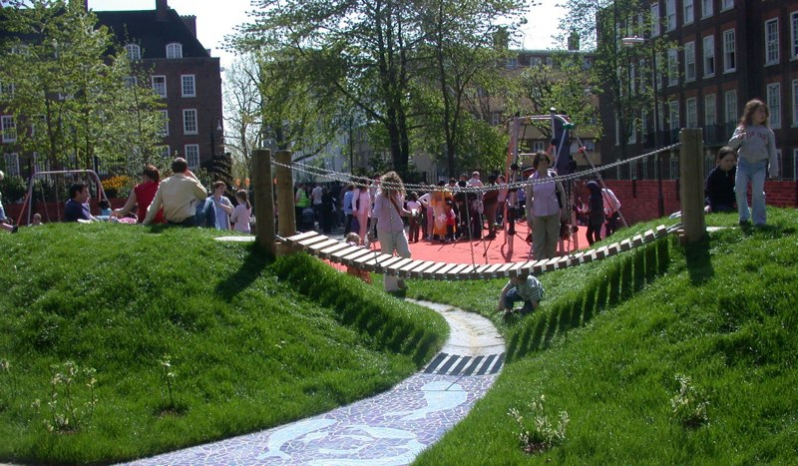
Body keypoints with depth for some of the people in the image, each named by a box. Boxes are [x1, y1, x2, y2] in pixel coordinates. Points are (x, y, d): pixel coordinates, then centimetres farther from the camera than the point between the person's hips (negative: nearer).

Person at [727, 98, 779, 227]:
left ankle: (759, 220, -2)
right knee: (740, 190, -9)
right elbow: (731, 145, -1)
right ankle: (744, 216, 9)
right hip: (743, 164, 0)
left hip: (760, 165, 0)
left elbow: (772, 152, 10)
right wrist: (739, 138, -23)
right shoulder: (742, 129, 6)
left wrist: (774, 170, 6)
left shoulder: (768, 132, 10)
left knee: (758, 192, -8)